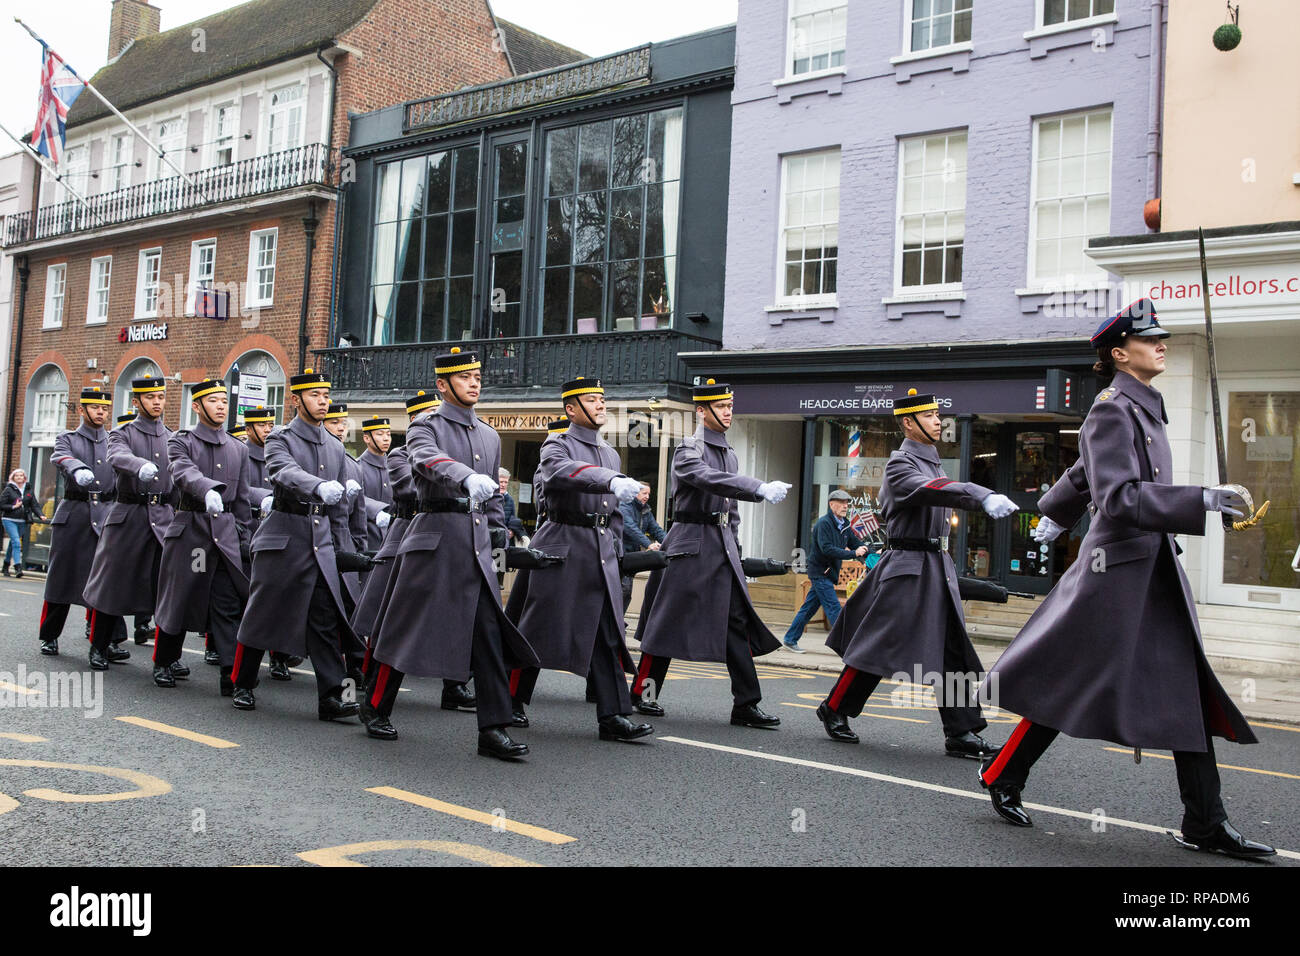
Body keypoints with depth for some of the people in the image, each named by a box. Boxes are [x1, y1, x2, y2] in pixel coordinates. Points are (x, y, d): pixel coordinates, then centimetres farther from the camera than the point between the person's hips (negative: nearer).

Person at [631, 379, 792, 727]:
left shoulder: (729, 454, 16)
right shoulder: (689, 451, -9)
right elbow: (710, 480, -30)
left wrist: (734, 548, 16)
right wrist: (761, 489, -41)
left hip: (722, 546, 7)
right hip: (692, 542, -7)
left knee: (737, 620, 1)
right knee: (669, 621, 1)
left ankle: (745, 705, 2)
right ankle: (643, 692, 16)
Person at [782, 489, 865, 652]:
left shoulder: (844, 525, 11)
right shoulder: (824, 523, -16)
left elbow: (855, 543, 13)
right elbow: (827, 549, -25)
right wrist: (853, 554, -26)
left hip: (829, 573, 9)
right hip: (820, 572, -9)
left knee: (809, 607, 12)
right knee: (834, 609, -9)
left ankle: (790, 639, 19)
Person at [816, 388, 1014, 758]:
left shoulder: (932, 462, 17)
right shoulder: (900, 465, -13)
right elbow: (931, 490, -33)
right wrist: (984, 497, -46)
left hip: (938, 568, 9)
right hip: (908, 568, -9)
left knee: (954, 651, 4)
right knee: (878, 645, -2)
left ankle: (961, 733, 7)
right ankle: (834, 709, 14)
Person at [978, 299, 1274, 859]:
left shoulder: (1144, 409, 15)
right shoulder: (1112, 410, -12)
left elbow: (1091, 469, 29)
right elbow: (1118, 497, -24)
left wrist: (1054, 515, 41)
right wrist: (1203, 500, -29)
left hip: (1156, 572, 9)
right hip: (1118, 568, -9)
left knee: (1190, 695, 6)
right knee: (1071, 685, 1)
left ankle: (1206, 826, 13)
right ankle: (1002, 776, 19)